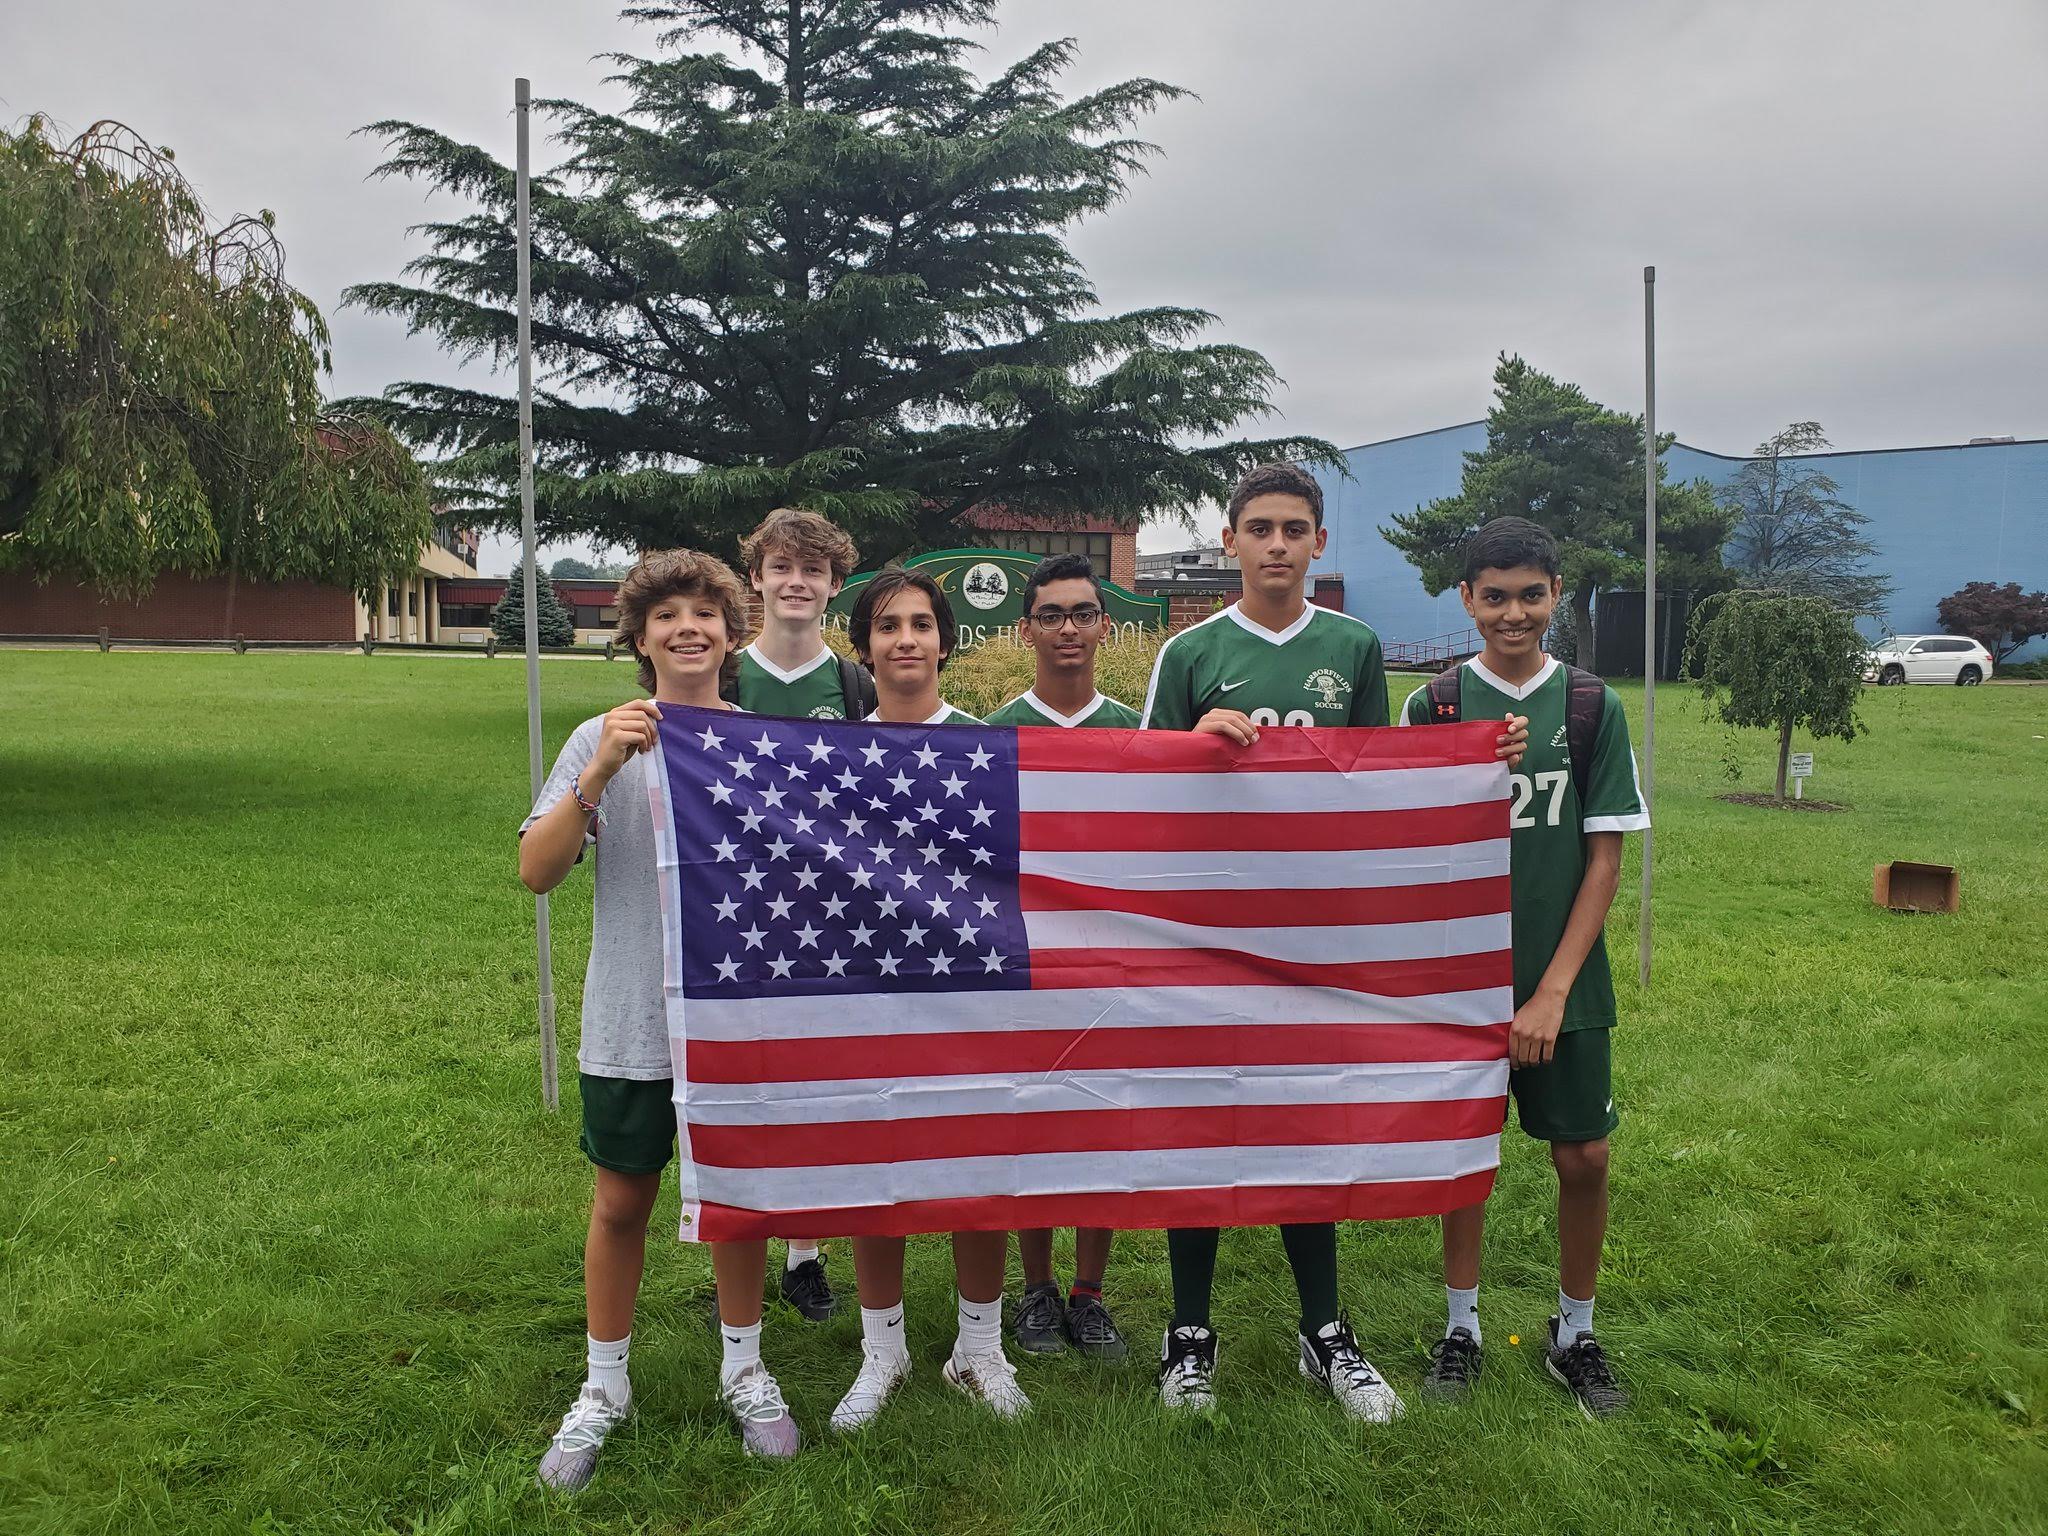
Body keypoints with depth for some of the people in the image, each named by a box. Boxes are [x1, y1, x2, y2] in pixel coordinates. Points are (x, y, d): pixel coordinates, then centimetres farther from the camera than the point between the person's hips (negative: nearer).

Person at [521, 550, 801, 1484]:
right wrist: (600, 774, -24)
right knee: (622, 1205, 12)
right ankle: (605, 1388, 32)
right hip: (632, 1023, -1)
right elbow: (537, 872, -13)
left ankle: (743, 1370, 34)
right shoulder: (604, 741, -4)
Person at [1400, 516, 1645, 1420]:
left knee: (1584, 1156, 6)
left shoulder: (1592, 708, -2)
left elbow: (1605, 858, -3)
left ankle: (1575, 1334, 27)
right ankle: (1461, 1326, 27)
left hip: (1567, 979, 1)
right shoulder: (1434, 707, -2)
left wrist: (1553, 989, -8)